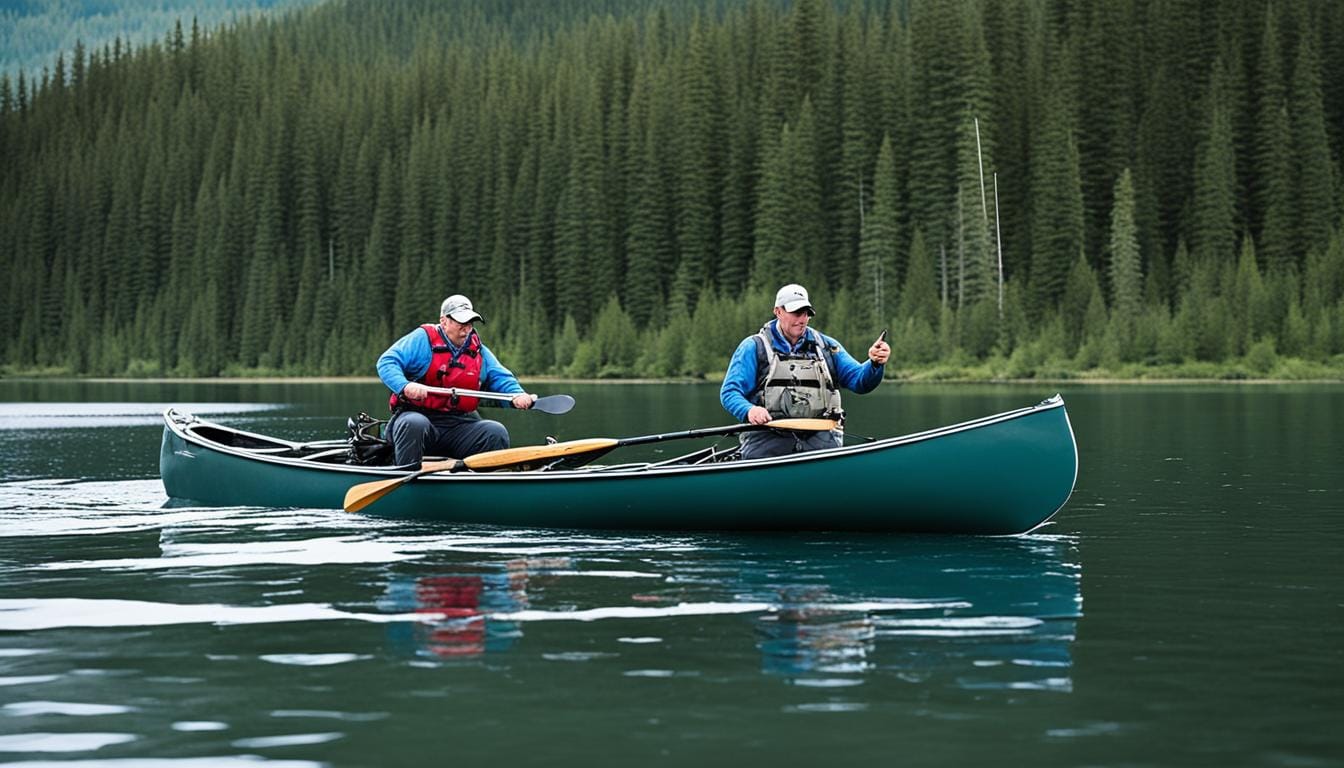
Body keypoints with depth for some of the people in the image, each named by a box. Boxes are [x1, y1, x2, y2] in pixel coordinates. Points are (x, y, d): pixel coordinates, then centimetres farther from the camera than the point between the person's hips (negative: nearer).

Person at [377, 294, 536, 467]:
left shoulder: (478, 351, 15)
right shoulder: (422, 339, -2)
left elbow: (501, 378, 14)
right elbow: (387, 362, -9)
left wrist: (517, 395, -11)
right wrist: (405, 386, -30)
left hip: (460, 425, 4)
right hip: (418, 414, -4)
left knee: (496, 432, -19)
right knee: (414, 424, -39)